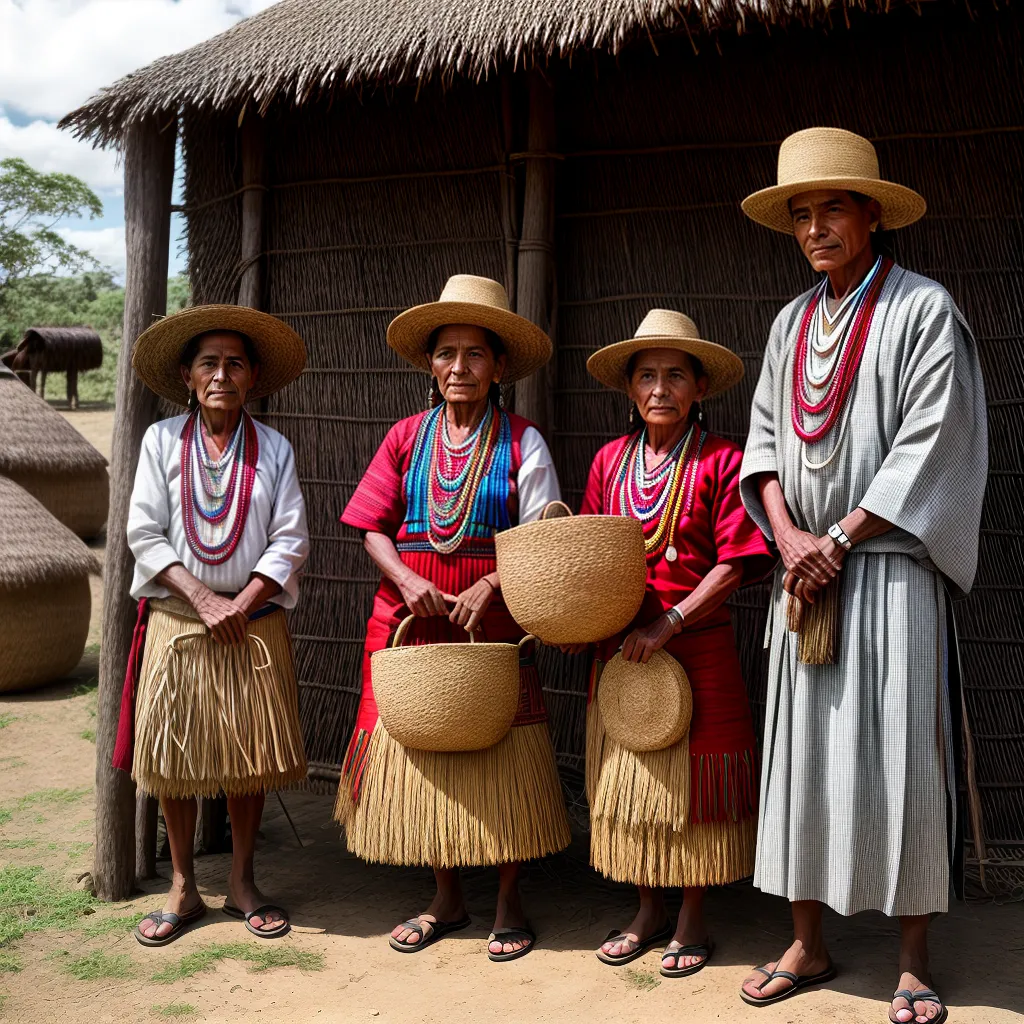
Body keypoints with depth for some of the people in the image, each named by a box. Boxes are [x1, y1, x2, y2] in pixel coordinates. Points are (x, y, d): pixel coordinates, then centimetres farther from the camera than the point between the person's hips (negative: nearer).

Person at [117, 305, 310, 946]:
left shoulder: (274, 449, 3)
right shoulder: (162, 440, 2)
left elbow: (289, 541, -2)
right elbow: (145, 533, -2)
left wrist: (240, 603, -13)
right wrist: (201, 598, -12)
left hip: (255, 625, 0)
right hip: (176, 622, 0)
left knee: (252, 756, 5)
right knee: (173, 759, 5)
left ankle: (242, 882, 21)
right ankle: (184, 889, 19)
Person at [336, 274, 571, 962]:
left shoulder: (520, 442, 0)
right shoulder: (408, 436, 8)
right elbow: (374, 526, 6)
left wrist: (487, 586, -18)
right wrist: (408, 580, -12)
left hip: (490, 617, -3)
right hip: (412, 616, 3)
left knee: (500, 758, -1)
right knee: (422, 754, 7)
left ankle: (510, 904, 16)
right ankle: (447, 900, 24)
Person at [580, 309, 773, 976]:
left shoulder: (722, 461, -7)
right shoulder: (610, 459, 8)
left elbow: (735, 563, -12)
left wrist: (670, 623, -17)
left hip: (697, 647, -5)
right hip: (620, 650, 5)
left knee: (690, 784, 5)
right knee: (627, 781, 12)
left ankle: (692, 920, 22)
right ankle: (649, 912, 28)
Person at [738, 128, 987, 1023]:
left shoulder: (923, 310, -3)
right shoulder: (792, 322, 14)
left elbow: (931, 448, -11)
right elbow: (765, 435, 11)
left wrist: (838, 538, -13)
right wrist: (790, 536, -5)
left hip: (891, 570, -5)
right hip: (806, 575, 6)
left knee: (898, 757, -2)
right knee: (802, 751, 7)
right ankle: (808, 945, 19)